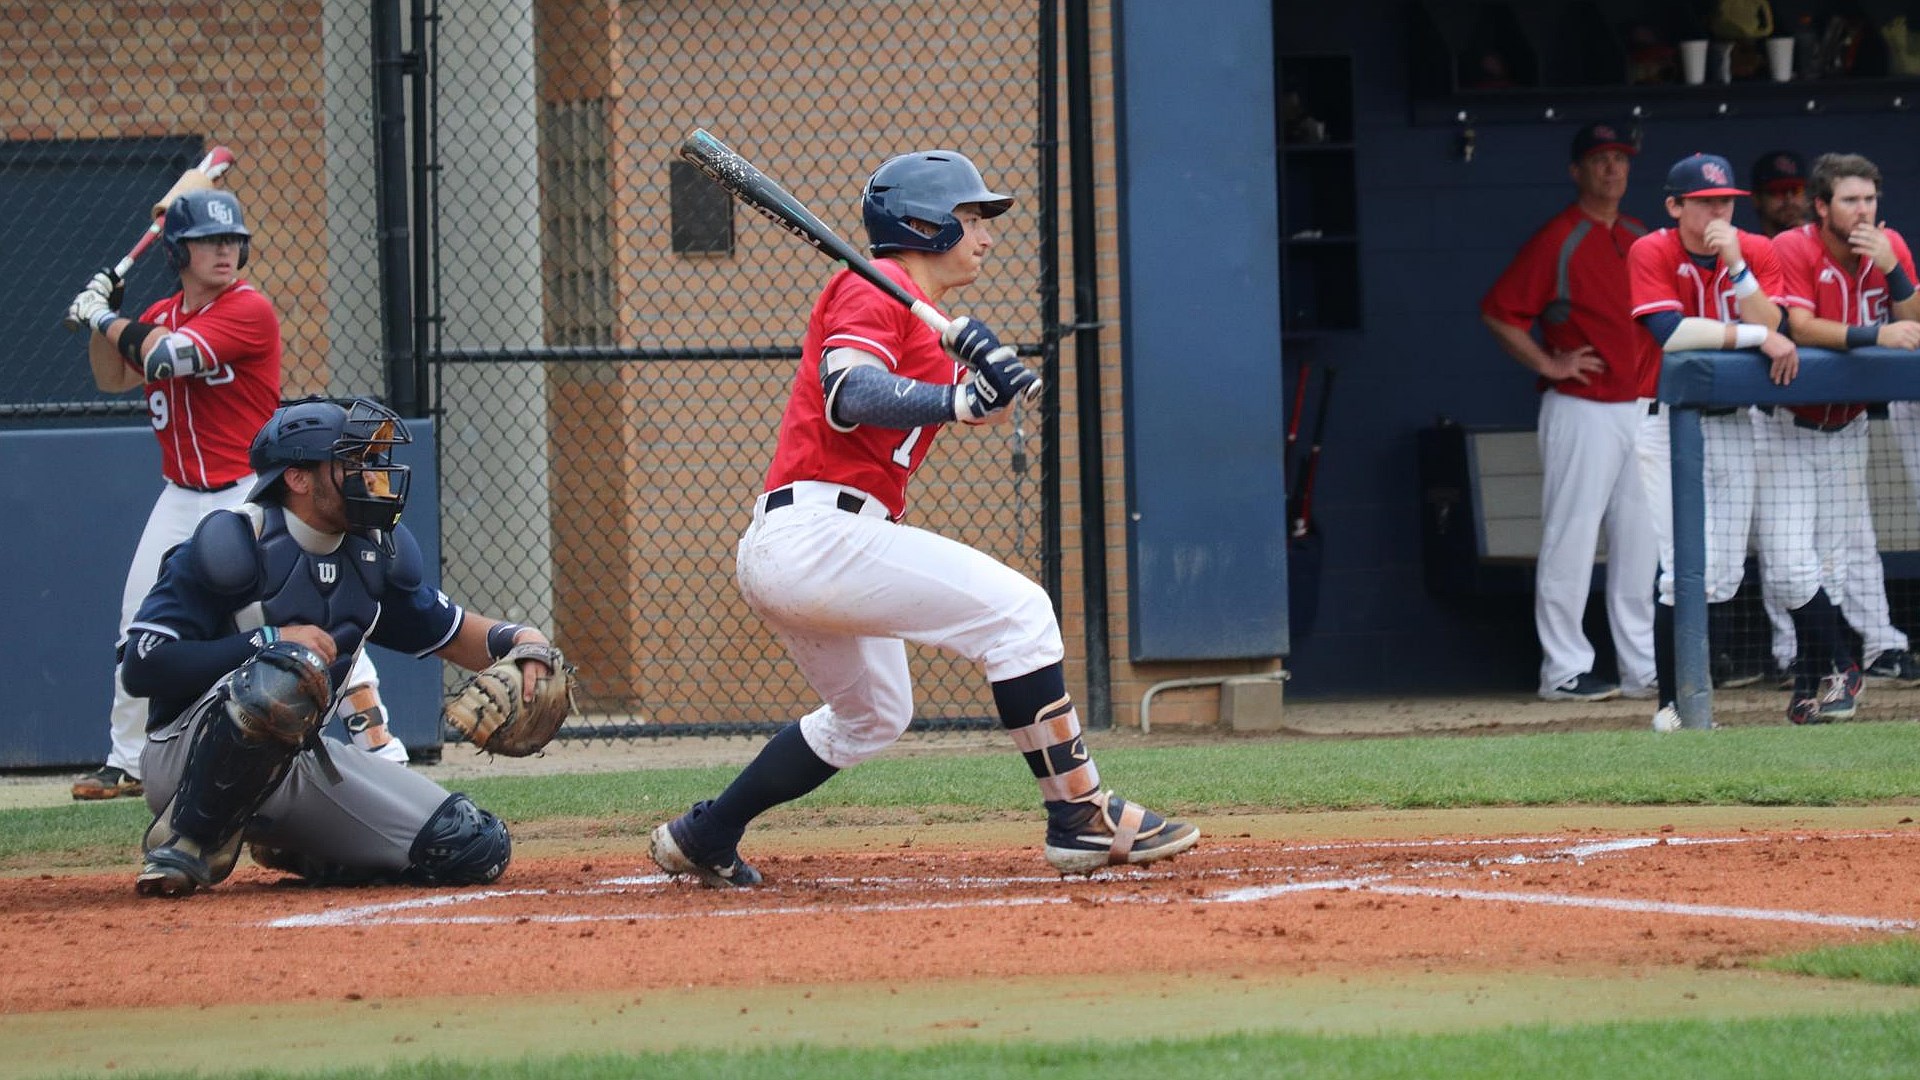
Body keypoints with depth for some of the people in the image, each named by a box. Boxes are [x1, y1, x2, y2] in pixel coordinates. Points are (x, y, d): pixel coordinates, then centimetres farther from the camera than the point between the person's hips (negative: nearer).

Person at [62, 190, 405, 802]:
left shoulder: (250, 312, -16)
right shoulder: (162, 316, 7)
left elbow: (165, 356, -26)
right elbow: (113, 379, 21)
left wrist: (104, 317, -11)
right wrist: (101, 318, 5)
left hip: (252, 495, -7)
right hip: (182, 499, 7)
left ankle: (378, 741, -11)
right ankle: (127, 763, 20)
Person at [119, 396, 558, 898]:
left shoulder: (375, 550, 6)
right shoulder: (234, 543, -16)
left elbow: (448, 631, 20)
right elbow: (142, 667, -21)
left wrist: (519, 641, -2)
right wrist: (268, 640, -25)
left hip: (294, 764, 7)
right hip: (183, 758, -7)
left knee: (478, 848, -3)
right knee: (289, 672, -41)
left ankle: (285, 849, 16)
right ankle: (185, 846, -20)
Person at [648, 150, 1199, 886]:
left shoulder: (928, 320, 24)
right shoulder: (875, 290, -6)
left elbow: (984, 399, 10)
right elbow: (849, 396, -25)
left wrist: (991, 373, -12)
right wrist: (960, 400, -35)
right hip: (817, 532, -11)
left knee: (872, 715, 28)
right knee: (1016, 610, -16)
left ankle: (702, 839, 30)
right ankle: (1080, 819, -18)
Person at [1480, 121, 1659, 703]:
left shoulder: (1644, 240, 14)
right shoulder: (1556, 240, -8)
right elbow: (1497, 312, -12)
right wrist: (1549, 364, -15)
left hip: (1641, 411, 7)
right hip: (1582, 411, -7)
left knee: (1641, 545, 10)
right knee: (1571, 540, -7)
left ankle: (1643, 668, 15)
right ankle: (1564, 670, -4)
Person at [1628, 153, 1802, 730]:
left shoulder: (1757, 252, 0)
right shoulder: (1651, 253, -10)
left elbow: (1775, 331, -13)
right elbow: (1669, 333, -25)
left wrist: (1735, 265, -22)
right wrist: (1757, 336, -25)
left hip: (1733, 422, 4)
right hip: (1671, 423, -4)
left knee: (1724, 575, 5)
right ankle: (1672, 705, -2)